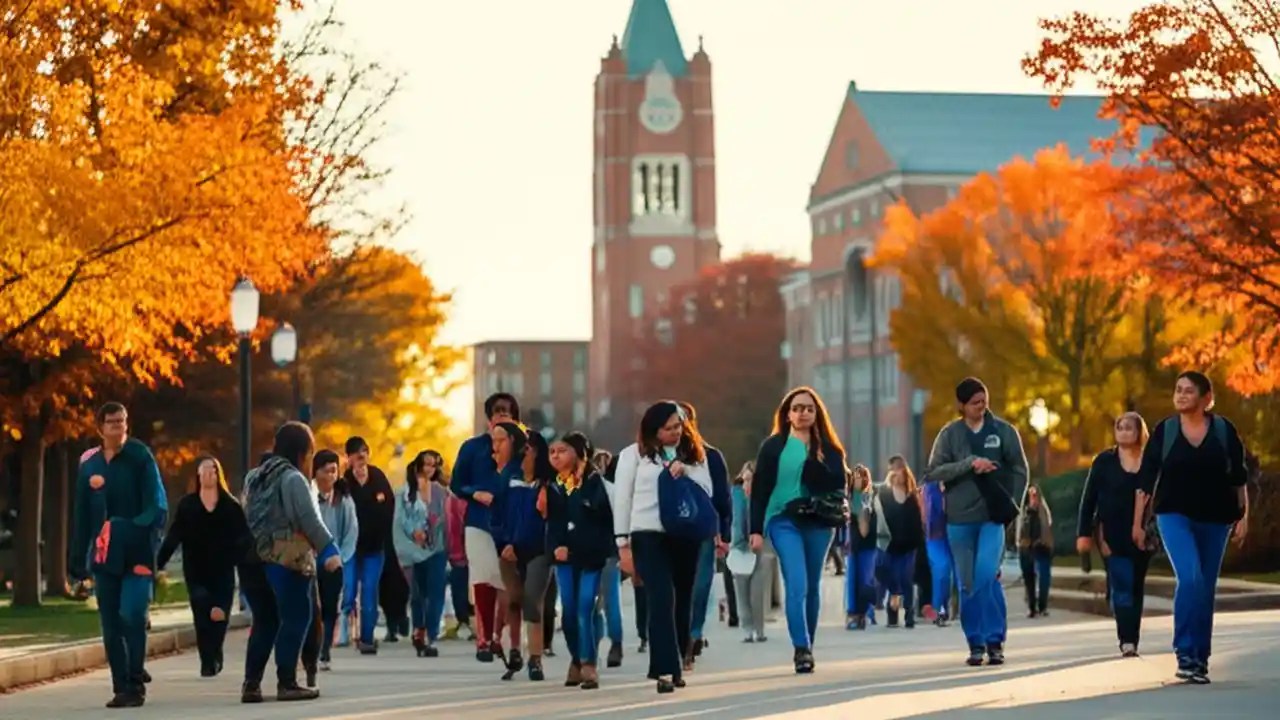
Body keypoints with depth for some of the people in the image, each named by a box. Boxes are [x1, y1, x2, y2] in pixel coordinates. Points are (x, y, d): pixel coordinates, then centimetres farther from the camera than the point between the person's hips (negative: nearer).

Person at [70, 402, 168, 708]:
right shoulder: (89, 466, 9)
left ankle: (136, 683, -2)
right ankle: (121, 688, 13)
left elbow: (157, 508, -8)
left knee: (131, 615, -16)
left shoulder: (140, 458, -3)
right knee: (111, 626, 4)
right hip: (105, 557, 4)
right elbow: (82, 518, 13)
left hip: (137, 554, -4)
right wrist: (78, 561, 11)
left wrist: (132, 529, -23)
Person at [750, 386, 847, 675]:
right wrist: (756, 530, -5)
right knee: (797, 586, -15)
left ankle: (806, 648, 19)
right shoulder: (773, 446, 4)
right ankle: (802, 649, -19)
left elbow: (839, 486, 5)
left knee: (812, 587, 9)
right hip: (784, 522, -3)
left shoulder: (828, 449, 10)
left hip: (818, 524, 3)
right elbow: (760, 490, 1)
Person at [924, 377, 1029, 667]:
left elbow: (1019, 470, 8)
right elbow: (933, 472, -5)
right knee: (968, 585, 5)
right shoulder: (950, 433, 3)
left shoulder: (1004, 431, 3)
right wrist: (970, 463, -15)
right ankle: (975, 644, 13)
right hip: (959, 519, 1)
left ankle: (995, 641, -6)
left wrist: (1011, 506, -2)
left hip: (992, 517, -1)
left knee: (987, 576, -15)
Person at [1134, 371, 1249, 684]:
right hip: (1175, 515, -2)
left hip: (1214, 519, 2)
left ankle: (1200, 659, 16)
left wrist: (1243, 515, -1)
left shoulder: (1224, 430, 1)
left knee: (1206, 588, 6)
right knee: (1189, 578, -20)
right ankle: (1185, 654, -15)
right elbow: (1146, 479, 3)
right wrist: (1137, 522, 2)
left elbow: (1238, 477, 5)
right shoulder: (1164, 431, 0)